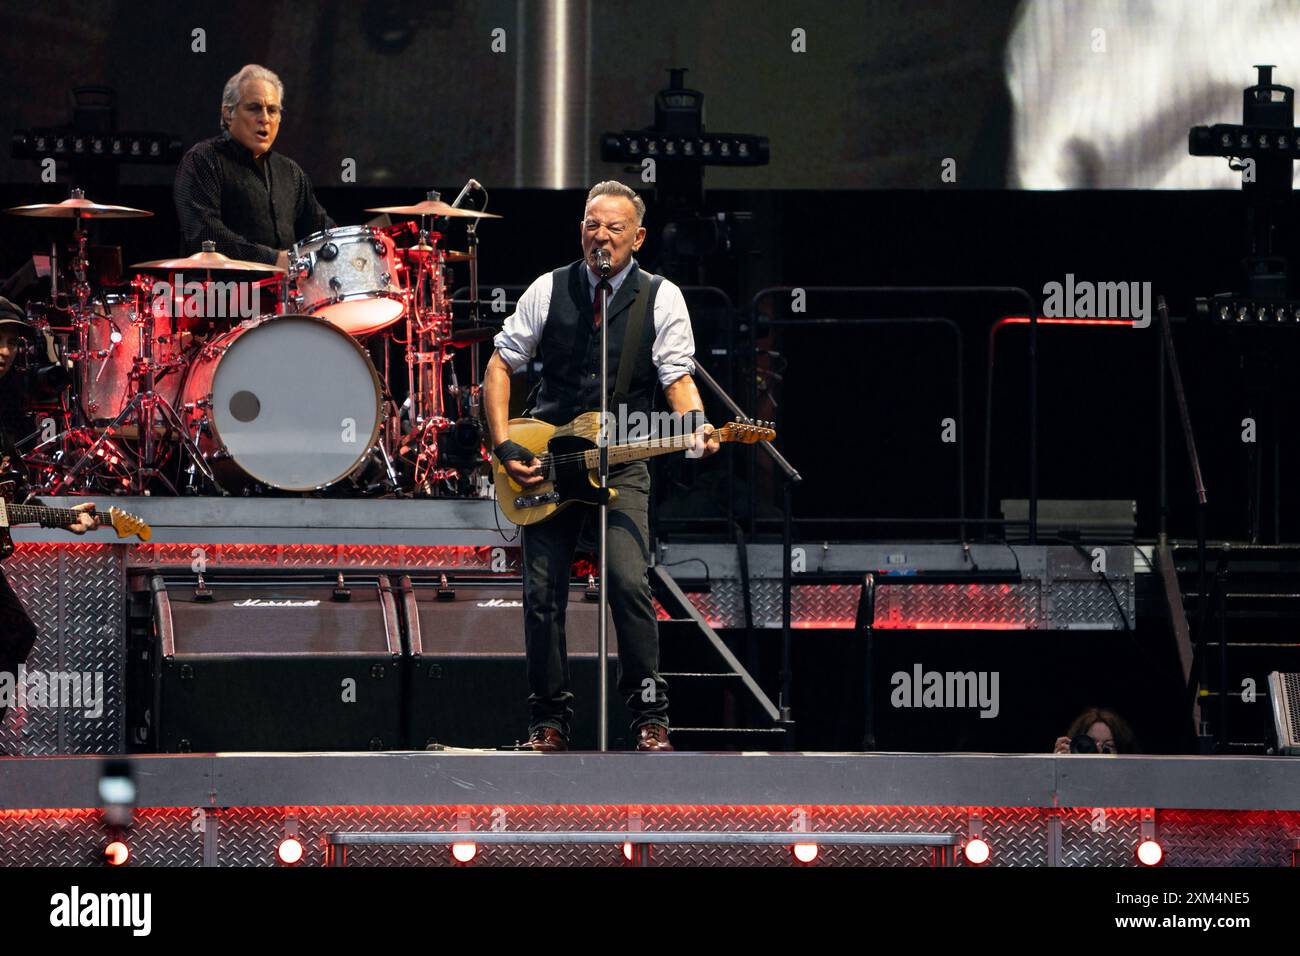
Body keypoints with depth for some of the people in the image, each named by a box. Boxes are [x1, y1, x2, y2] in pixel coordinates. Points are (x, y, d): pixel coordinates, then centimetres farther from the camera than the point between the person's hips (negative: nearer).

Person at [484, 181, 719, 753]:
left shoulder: (661, 298, 0)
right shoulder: (549, 291, 4)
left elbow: (678, 377, -6)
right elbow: (500, 363, 9)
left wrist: (695, 429, -27)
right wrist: (504, 446, -2)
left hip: (622, 464, -2)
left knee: (629, 583, -19)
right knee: (542, 595, 0)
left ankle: (650, 717, -9)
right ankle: (549, 721, 14)